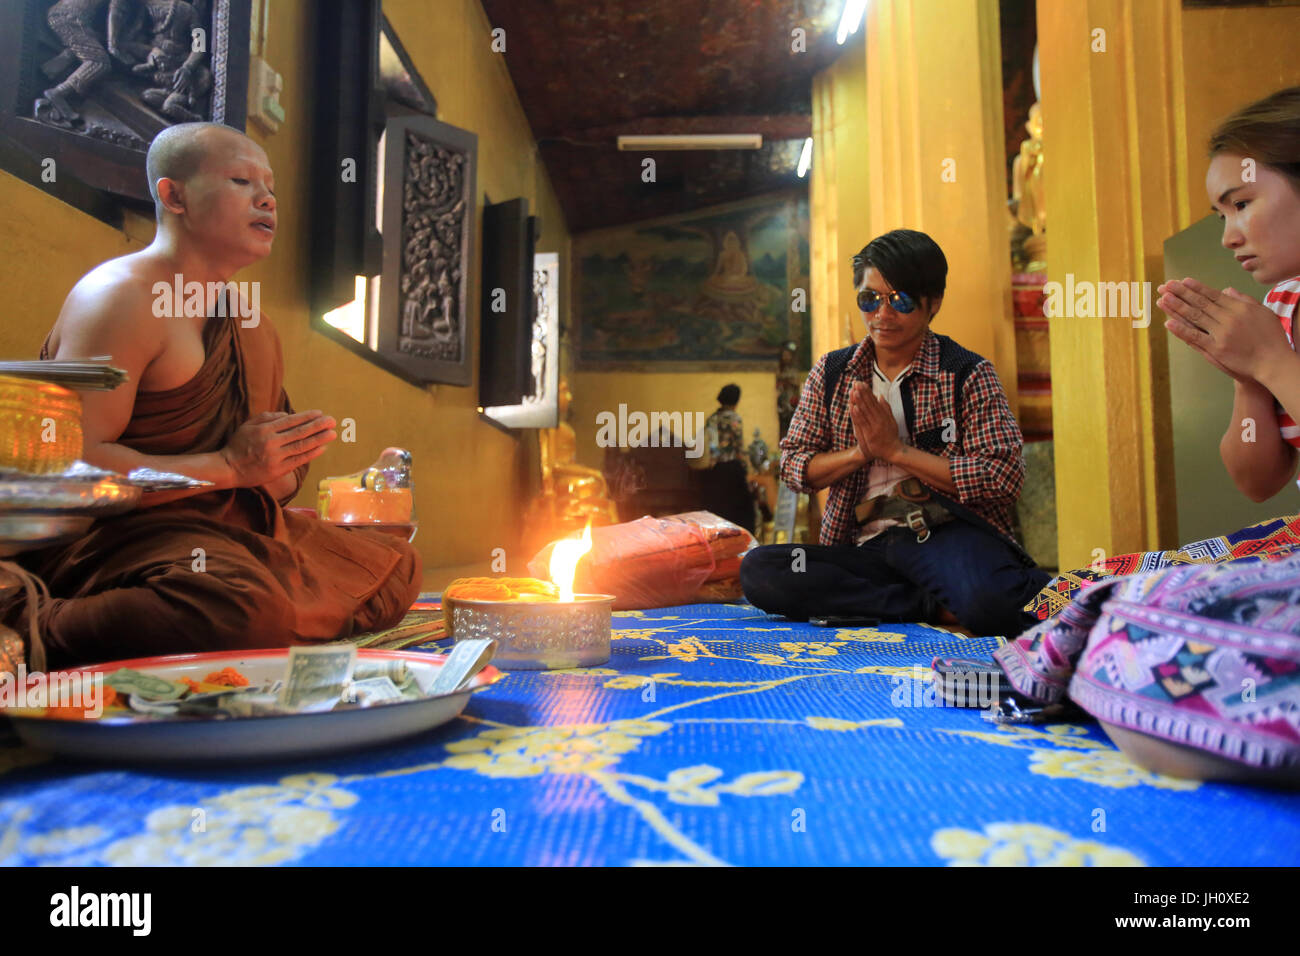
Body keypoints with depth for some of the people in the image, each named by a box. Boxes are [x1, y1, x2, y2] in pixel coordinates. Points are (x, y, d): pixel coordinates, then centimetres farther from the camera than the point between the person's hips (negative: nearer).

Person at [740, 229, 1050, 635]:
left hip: (945, 533, -5)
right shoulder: (831, 373, 13)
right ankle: (937, 606, -19)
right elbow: (792, 466, 11)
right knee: (757, 570, -24)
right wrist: (859, 453, -8)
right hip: (861, 547, 5)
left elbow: (1004, 478, -7)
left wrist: (895, 449, -9)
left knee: (989, 605, -39)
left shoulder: (968, 374, 3)